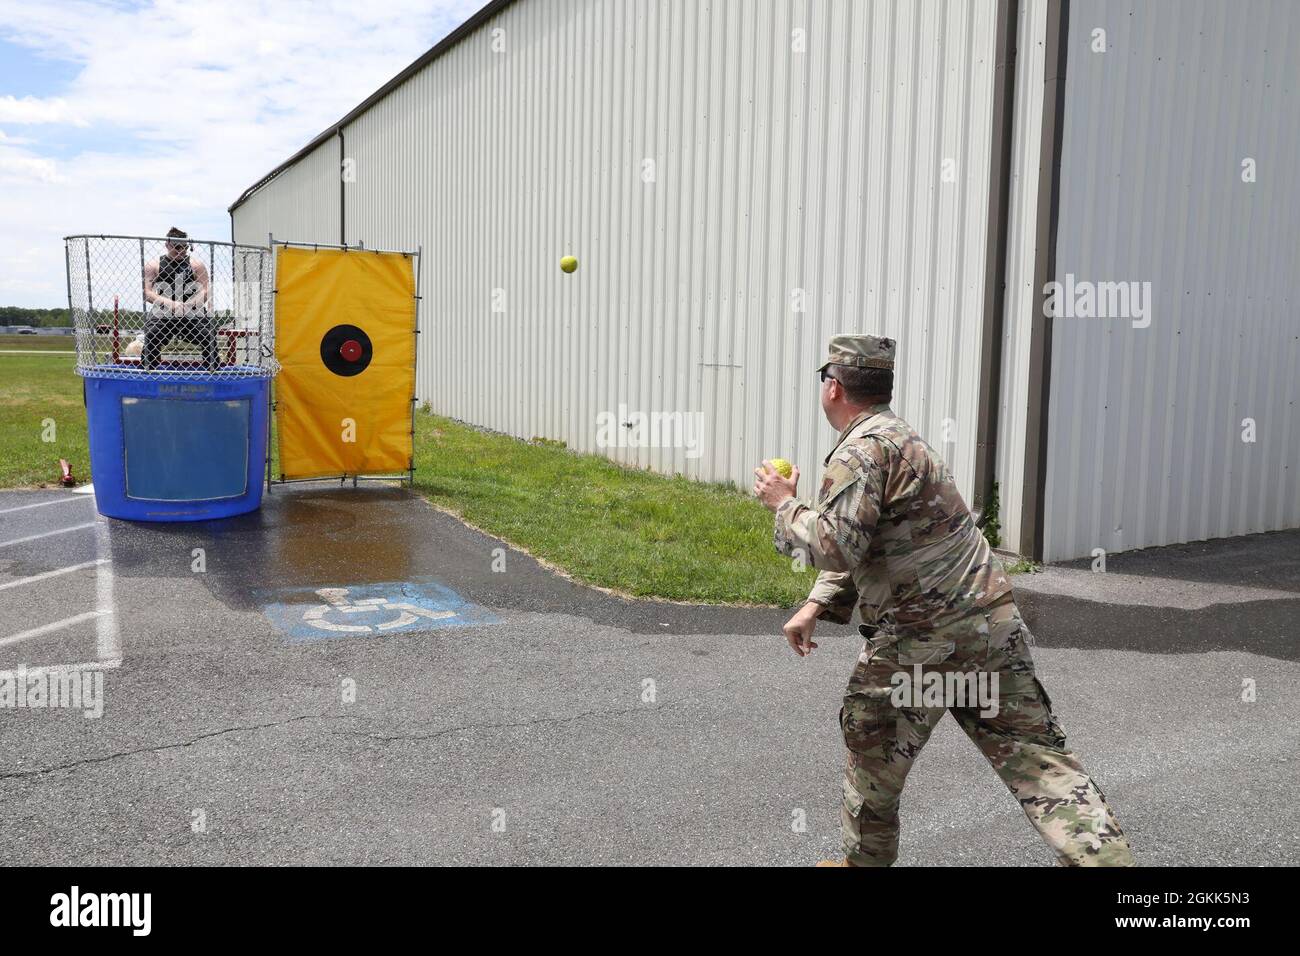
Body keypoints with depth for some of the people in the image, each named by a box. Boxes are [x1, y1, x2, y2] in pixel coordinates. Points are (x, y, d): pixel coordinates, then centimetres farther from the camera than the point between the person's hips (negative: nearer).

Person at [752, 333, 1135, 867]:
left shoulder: (862, 450, -13)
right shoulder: (900, 438, 19)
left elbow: (833, 547, -22)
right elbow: (856, 545, 23)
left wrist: (784, 506, -6)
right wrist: (816, 606, 17)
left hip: (927, 639, -8)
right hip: (994, 626, 8)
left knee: (870, 741, 14)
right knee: (1037, 757, 6)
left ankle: (866, 858, 30)